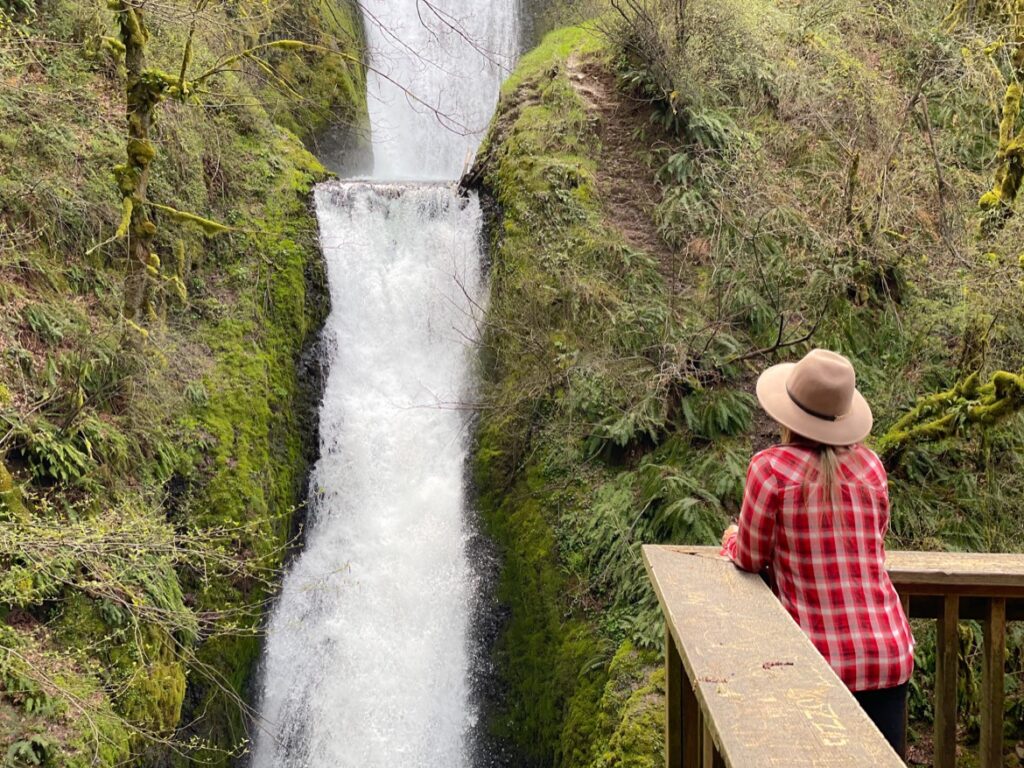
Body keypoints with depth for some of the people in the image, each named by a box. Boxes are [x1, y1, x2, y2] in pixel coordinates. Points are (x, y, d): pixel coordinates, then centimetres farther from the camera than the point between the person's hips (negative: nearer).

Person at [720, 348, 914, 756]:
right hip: (888, 652, 3)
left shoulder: (771, 467, -11)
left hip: (820, 660, -3)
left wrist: (732, 539, 21)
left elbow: (751, 559, -1)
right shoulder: (869, 465, 1)